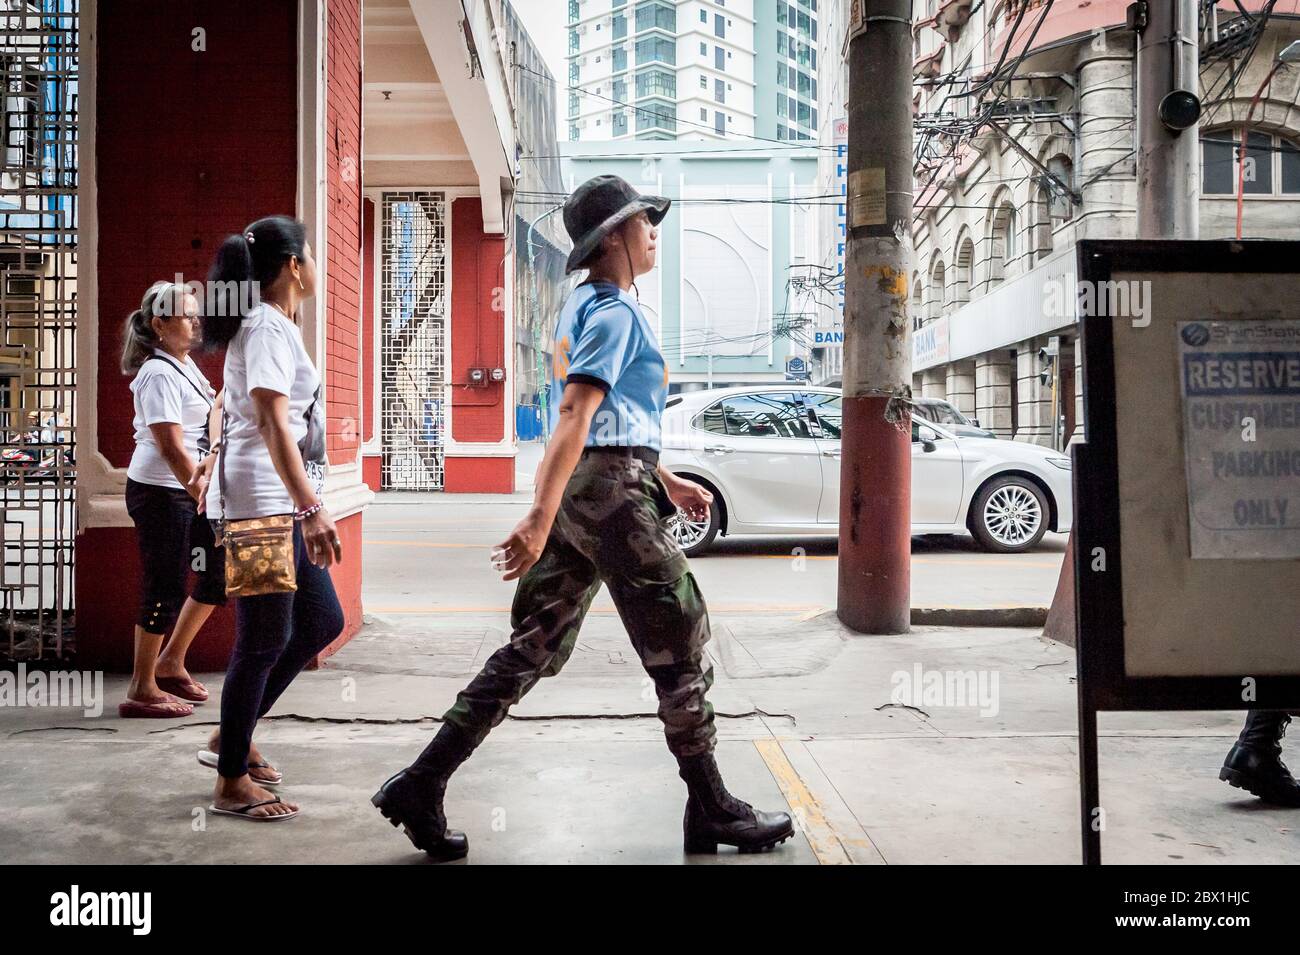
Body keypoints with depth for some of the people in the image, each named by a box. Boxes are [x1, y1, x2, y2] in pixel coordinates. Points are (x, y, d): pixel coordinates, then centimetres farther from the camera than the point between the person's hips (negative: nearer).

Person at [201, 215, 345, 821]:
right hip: (261, 501, -10)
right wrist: (311, 509, -30)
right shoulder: (269, 326, -12)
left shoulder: (267, 325, 19)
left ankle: (231, 737, 24)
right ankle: (232, 782, 11)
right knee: (265, 640, -3)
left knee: (322, 622, 13)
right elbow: (272, 422, -23)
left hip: (279, 504, 10)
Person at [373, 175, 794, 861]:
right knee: (679, 646, 2)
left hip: (580, 487, 9)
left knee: (533, 648, 9)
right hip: (612, 489, -9)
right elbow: (575, 412, -21)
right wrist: (541, 517, -29)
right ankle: (710, 811, 14)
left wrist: (666, 482, 27)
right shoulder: (617, 311, -9)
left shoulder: (583, 304, 21)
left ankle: (421, 786, 10)